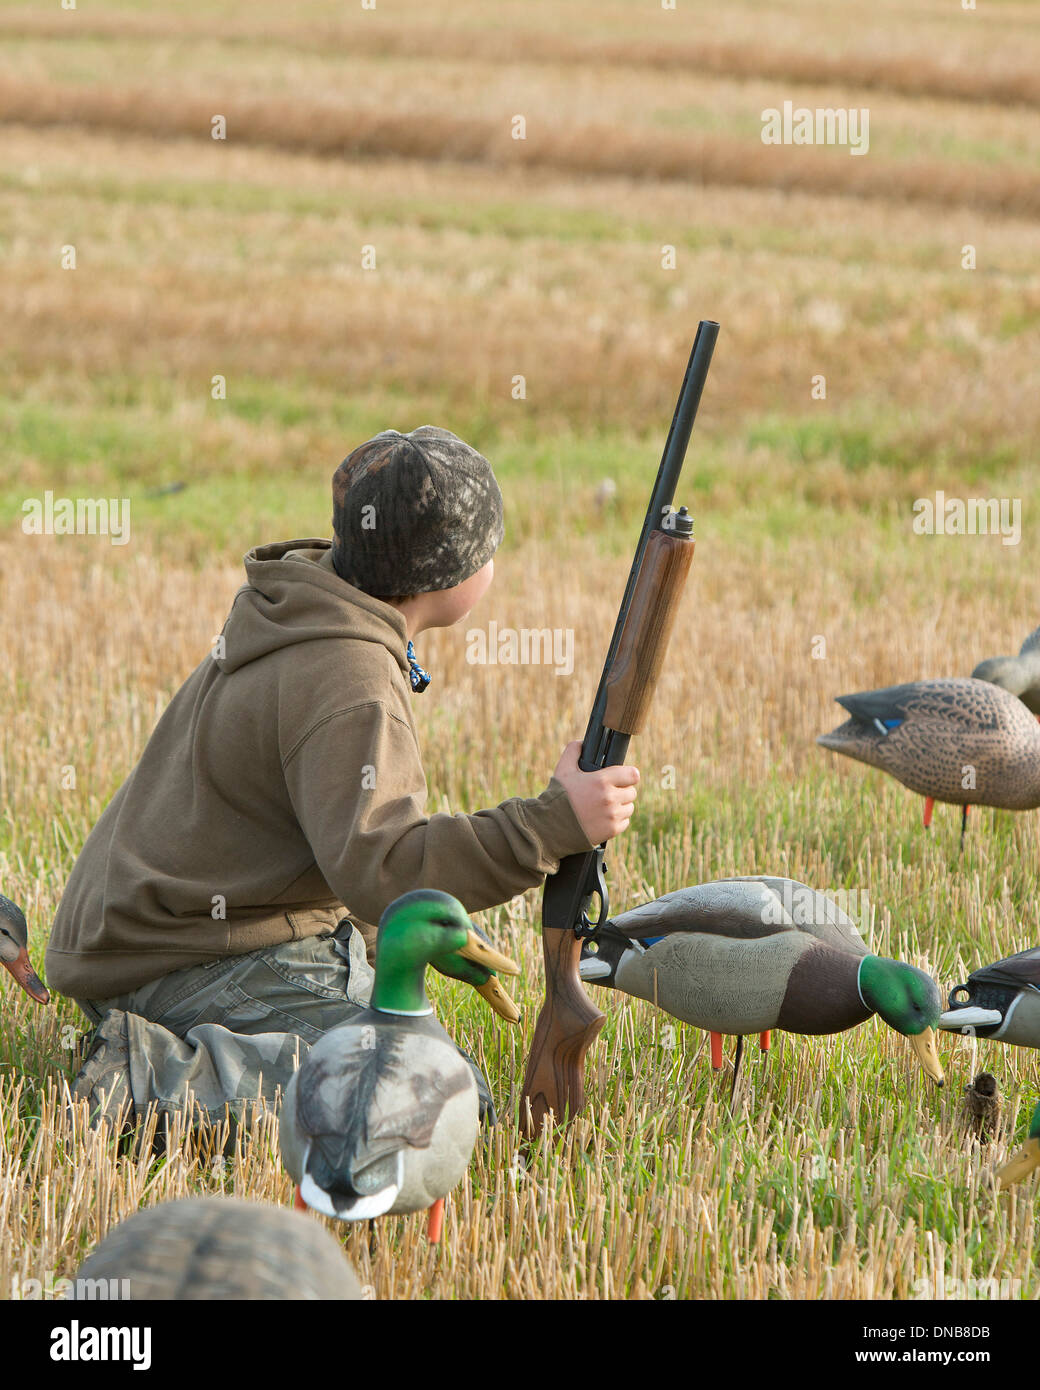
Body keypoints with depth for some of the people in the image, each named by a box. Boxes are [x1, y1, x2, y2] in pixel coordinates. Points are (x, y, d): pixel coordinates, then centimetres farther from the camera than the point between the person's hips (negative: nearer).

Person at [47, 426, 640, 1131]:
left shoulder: (288, 614, 11)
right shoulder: (348, 684, -22)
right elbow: (379, 869, -33)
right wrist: (553, 823, -34)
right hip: (199, 963, -11)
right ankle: (158, 1081, -22)